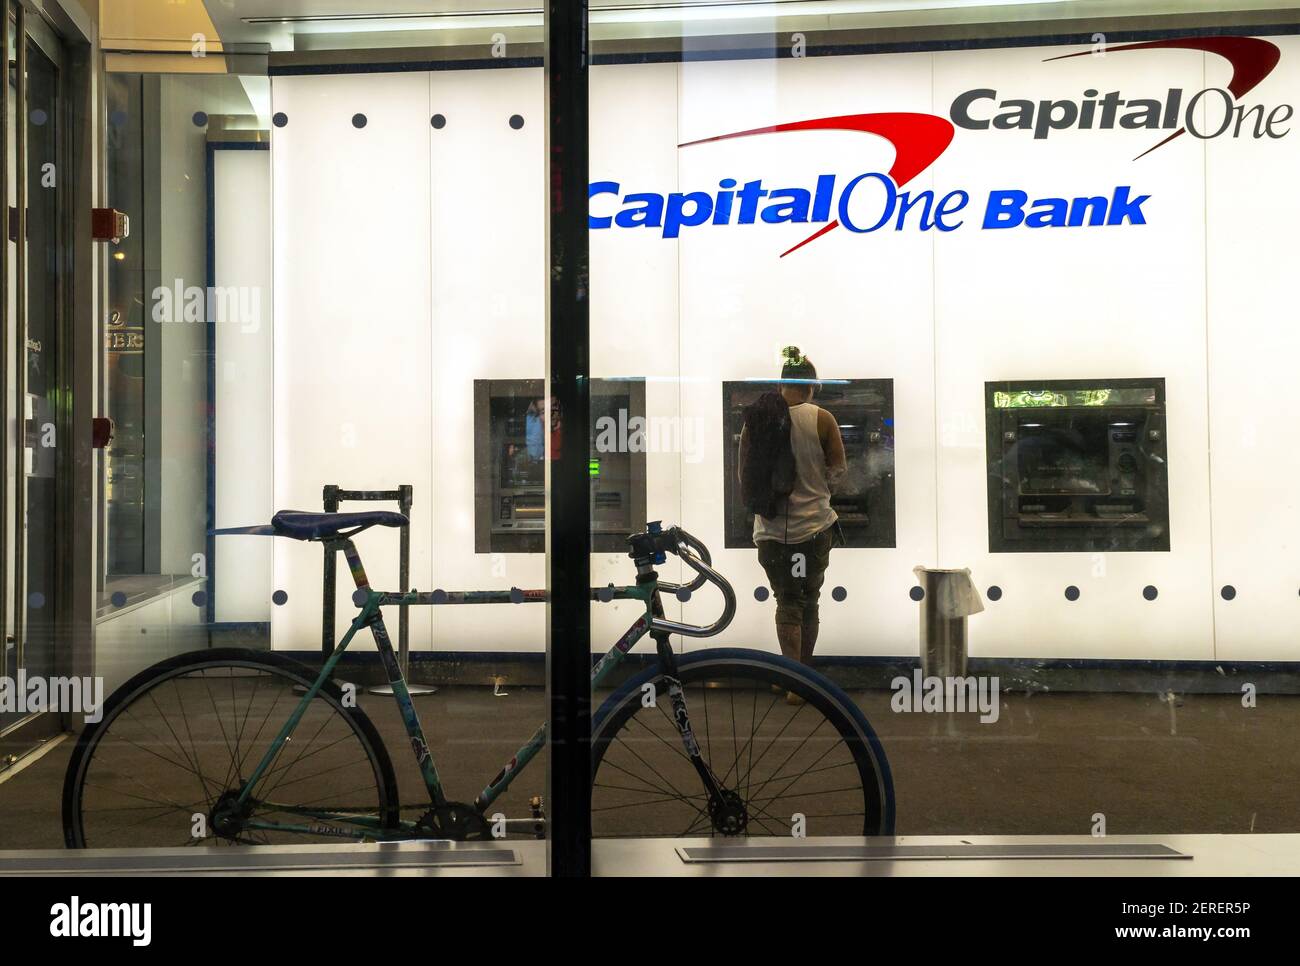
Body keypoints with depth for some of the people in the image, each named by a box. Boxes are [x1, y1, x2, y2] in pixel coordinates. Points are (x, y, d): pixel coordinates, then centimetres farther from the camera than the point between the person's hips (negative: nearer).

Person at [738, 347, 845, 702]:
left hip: (771, 528, 1)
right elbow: (837, 471, -5)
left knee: (787, 602, 9)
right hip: (814, 525, -1)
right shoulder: (822, 420, -11)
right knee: (809, 600, 15)